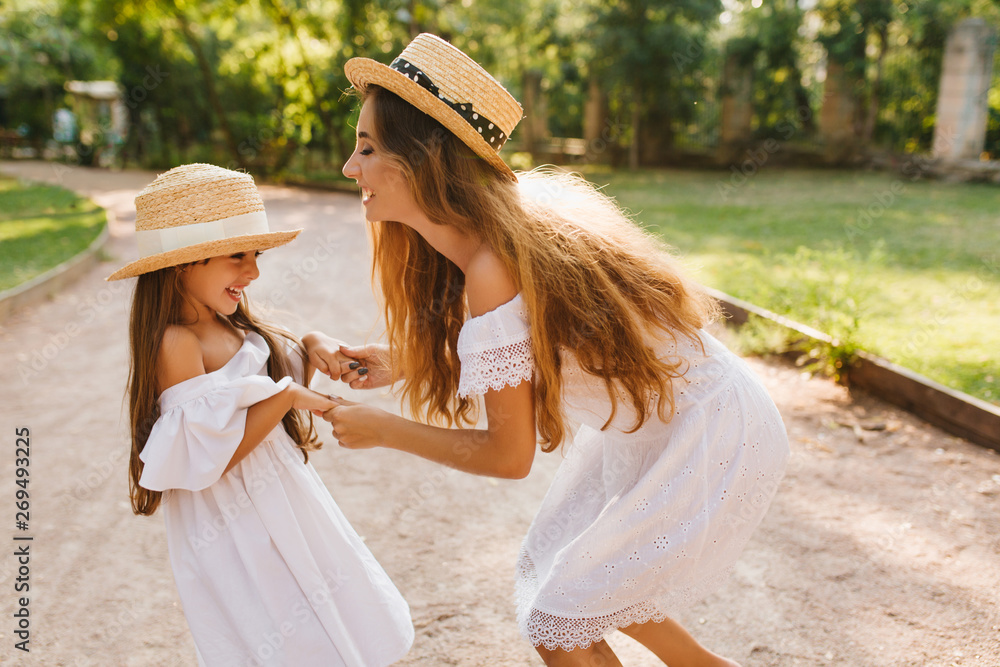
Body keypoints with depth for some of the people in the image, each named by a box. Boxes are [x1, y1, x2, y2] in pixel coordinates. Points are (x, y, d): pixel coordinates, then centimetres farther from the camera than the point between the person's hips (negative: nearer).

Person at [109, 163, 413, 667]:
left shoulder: (234, 330, 2)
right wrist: (286, 396, -23)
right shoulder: (176, 344, -22)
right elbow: (208, 458, -25)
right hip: (236, 532, -9)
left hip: (285, 507, 9)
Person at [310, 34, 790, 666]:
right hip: (651, 421, 9)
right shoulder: (497, 228, -3)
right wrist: (399, 363, 1)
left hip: (712, 444, -9)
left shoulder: (493, 269, -30)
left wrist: (381, 429, -10)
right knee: (555, 573, 21)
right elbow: (507, 350, 11)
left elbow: (509, 455, -20)